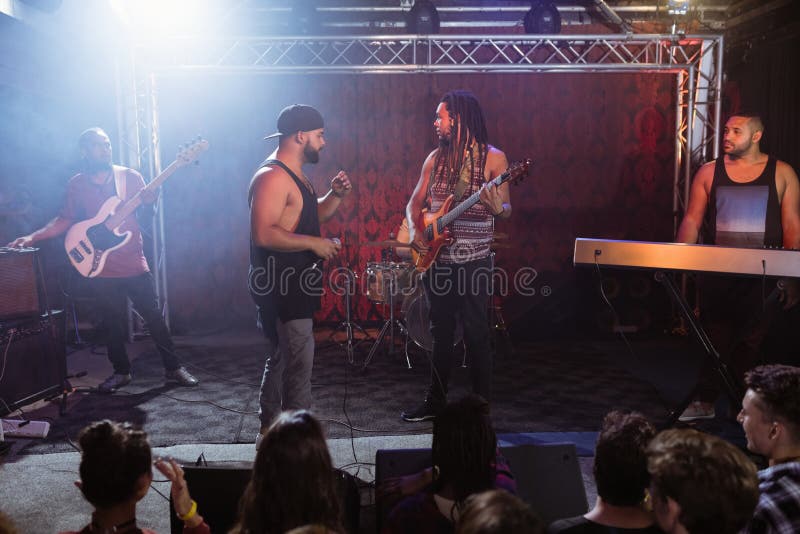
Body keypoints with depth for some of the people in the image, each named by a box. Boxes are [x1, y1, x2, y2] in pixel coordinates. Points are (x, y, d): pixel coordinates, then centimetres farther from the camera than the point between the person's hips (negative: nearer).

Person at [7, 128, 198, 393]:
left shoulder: (130, 176, 2)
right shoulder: (76, 184, 5)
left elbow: (150, 202, -3)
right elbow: (66, 219, 10)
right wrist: (32, 237, 0)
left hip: (134, 264, -1)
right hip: (100, 270, 1)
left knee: (154, 316, 2)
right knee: (113, 324, 11)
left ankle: (174, 368, 12)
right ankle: (121, 371, 27)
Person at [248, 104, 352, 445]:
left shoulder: (294, 176, 16)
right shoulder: (272, 177, -18)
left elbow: (311, 217, 25)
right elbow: (263, 234, -27)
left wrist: (336, 195, 8)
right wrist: (314, 243, -21)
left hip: (291, 287, 11)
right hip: (281, 288, -11)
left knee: (281, 360, 18)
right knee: (299, 364, -6)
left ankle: (270, 432, 31)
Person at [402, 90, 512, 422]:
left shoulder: (493, 157, -4)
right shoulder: (436, 157, 10)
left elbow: (506, 209, -5)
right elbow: (415, 202, 14)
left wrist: (498, 208, -29)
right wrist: (414, 230, -5)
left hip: (474, 260, -5)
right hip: (436, 259, 5)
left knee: (476, 335, -1)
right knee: (441, 333, 14)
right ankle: (435, 403, 25)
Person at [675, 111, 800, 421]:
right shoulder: (709, 172, 7)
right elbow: (692, 220, 4)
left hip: (763, 277, 0)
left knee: (751, 342, 3)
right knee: (715, 338, 5)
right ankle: (704, 403, 14)